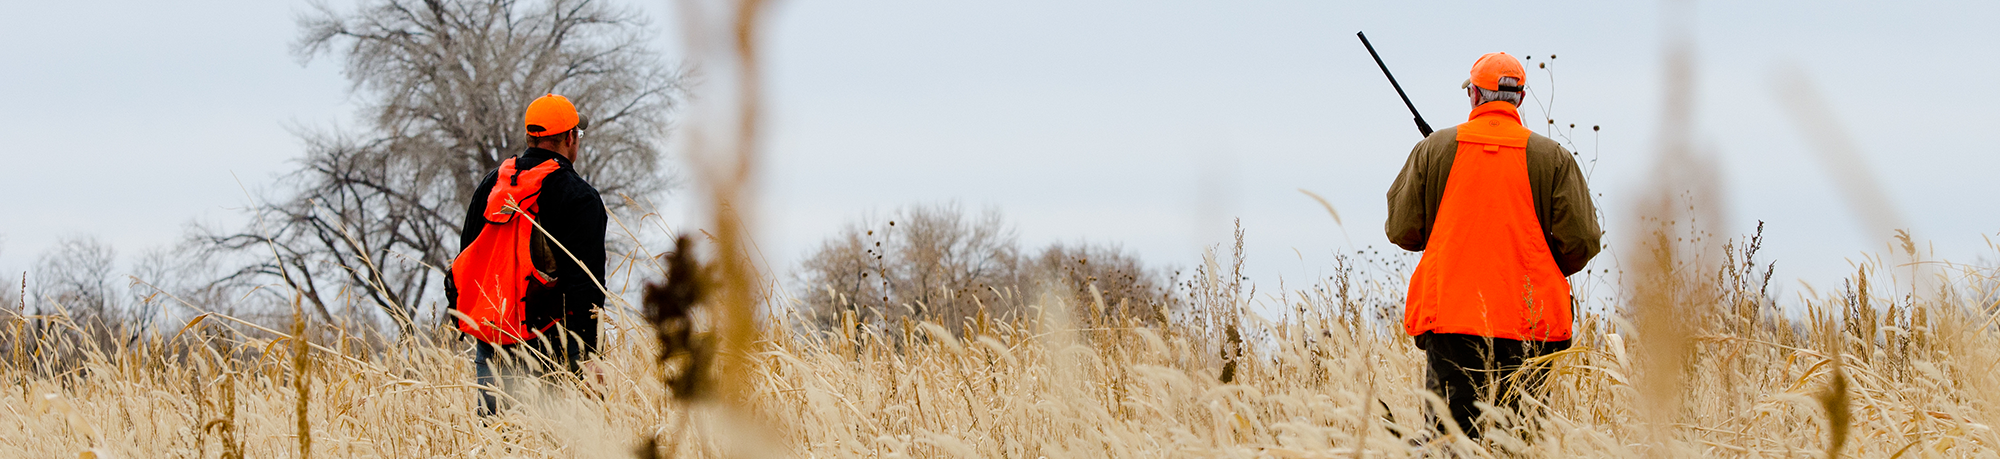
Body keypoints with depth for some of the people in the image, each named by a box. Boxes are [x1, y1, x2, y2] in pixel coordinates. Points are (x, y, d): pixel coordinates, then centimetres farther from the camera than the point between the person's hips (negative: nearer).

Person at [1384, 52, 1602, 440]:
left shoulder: (1433, 149, 2)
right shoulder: (1552, 158, 1)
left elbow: (1401, 230, 5)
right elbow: (1582, 241, -1)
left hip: (1449, 315, 0)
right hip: (1528, 322, 0)